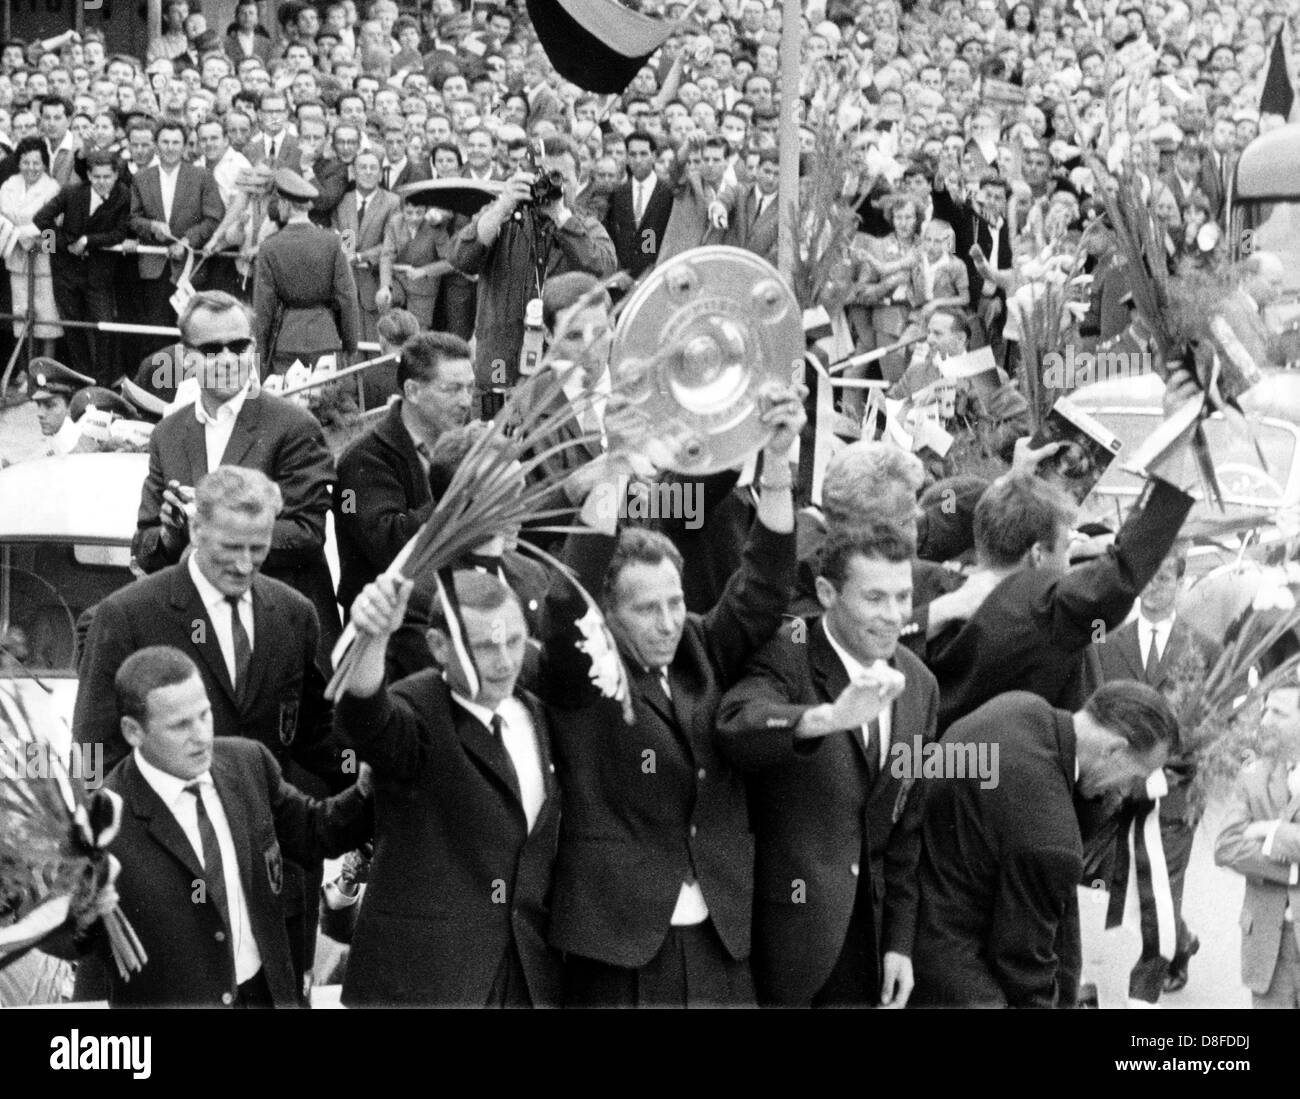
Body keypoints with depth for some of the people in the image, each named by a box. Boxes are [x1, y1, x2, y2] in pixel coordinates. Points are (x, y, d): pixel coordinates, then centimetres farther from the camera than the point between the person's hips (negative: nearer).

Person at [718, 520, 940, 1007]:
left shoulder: (918, 684, 6)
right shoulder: (788, 658, -12)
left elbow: (908, 826, 12)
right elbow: (736, 728, -34)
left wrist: (899, 940, 9)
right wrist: (828, 717, -51)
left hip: (866, 927, 5)